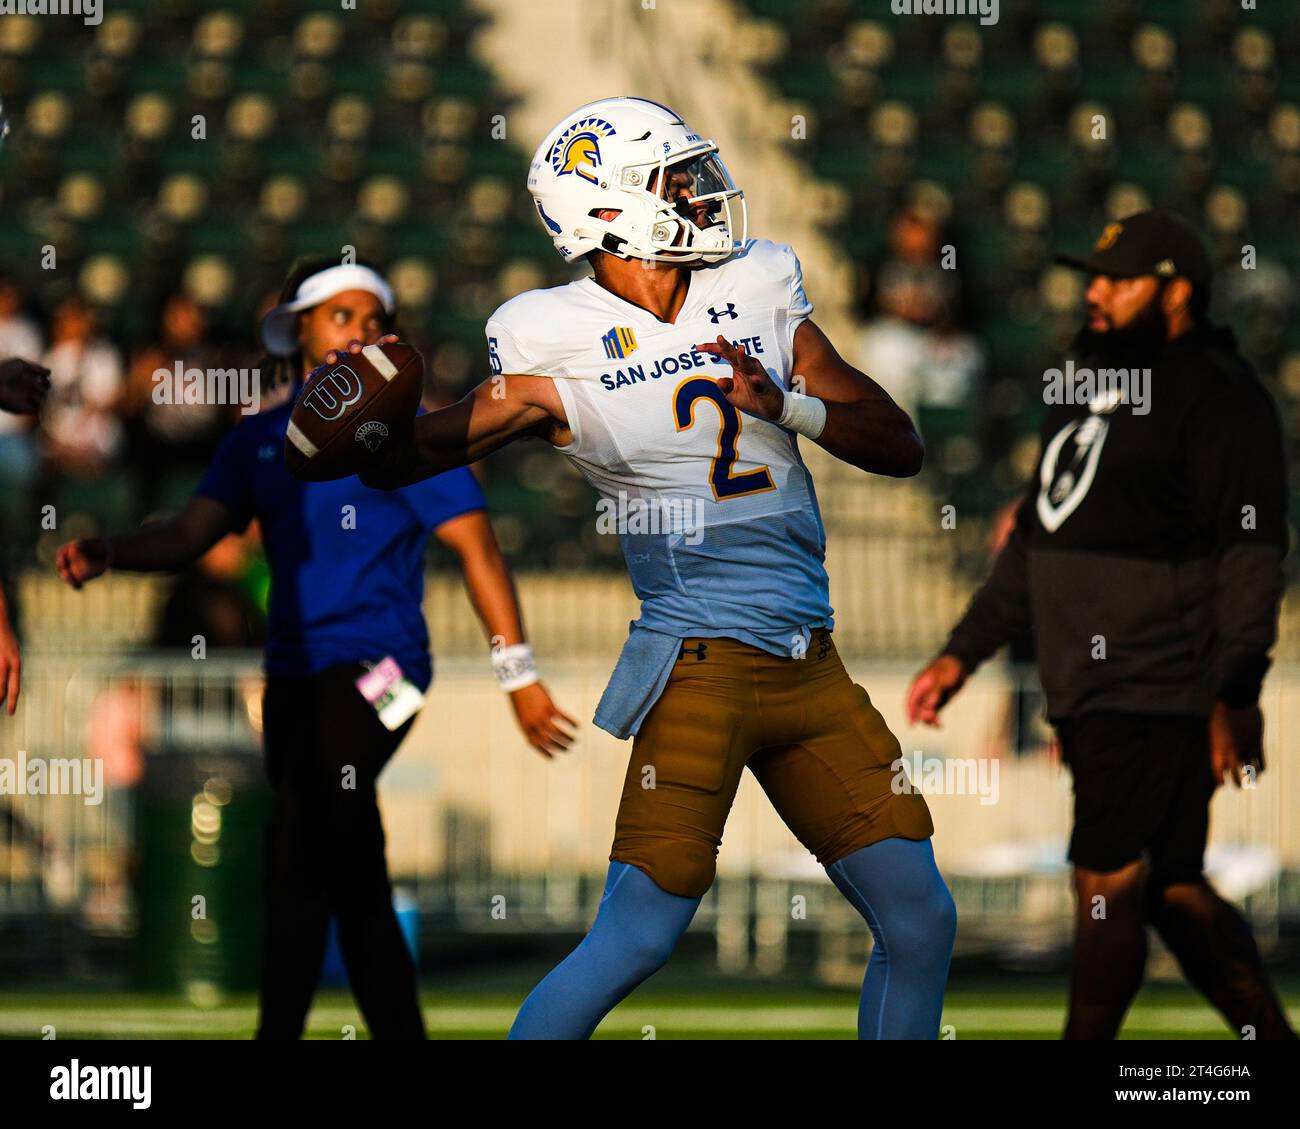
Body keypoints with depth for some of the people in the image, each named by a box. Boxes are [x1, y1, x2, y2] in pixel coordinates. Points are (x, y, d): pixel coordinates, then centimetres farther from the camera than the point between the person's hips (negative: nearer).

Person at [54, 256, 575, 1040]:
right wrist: (107, 555, -13)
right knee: (349, 876, 7)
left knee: (301, 853, -19)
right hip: (295, 676, 6)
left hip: (374, 670, -6)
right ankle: (401, 1035, 13)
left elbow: (476, 544, -7)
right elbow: (191, 536, 8)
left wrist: (518, 672, -15)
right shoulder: (261, 440, 13)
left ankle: (279, 1033, -18)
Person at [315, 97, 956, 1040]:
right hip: (702, 662, -5)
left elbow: (899, 447, 8)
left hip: (811, 665, 5)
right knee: (639, 935, -14)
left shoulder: (757, 292, 7)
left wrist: (785, 402, -10)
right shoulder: (561, 354, -6)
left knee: (920, 924, 6)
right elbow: (396, 463, 0)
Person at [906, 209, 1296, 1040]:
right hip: (1087, 694, 9)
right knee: (1171, 890, 11)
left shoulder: (1220, 397, -9)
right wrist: (964, 653, 21)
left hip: (1156, 699, -9)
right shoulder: (1093, 387, 20)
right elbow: (1035, 543, 26)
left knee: (1108, 883, -9)